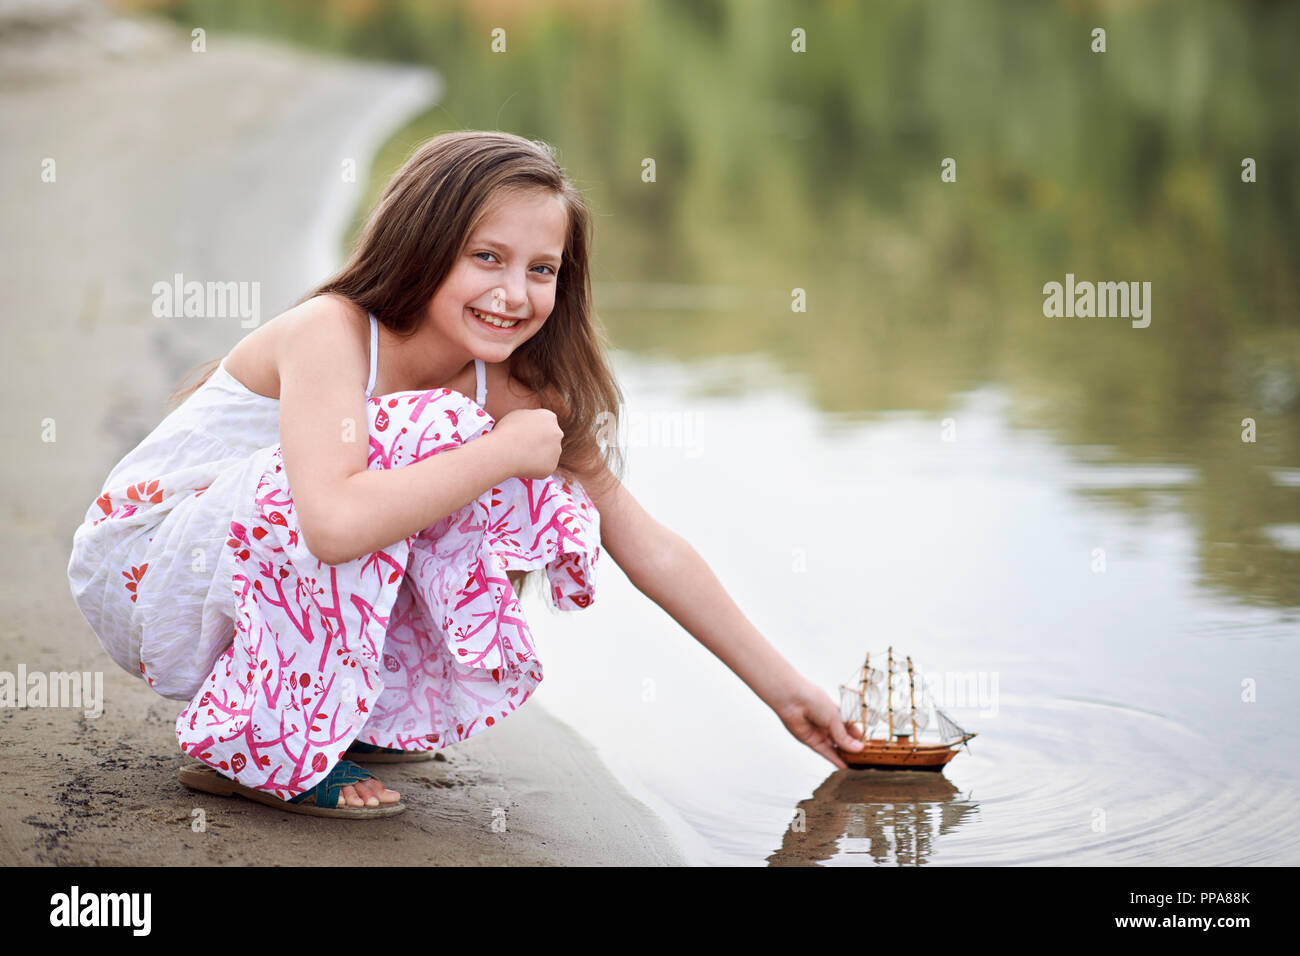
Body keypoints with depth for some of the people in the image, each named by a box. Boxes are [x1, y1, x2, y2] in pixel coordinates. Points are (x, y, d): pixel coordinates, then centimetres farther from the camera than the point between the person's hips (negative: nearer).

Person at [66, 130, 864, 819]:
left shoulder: (507, 386, -5)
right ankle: (256, 748, -21)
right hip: (147, 579, -6)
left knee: (546, 505, -9)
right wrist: (504, 452, -31)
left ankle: (374, 716, 5)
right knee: (420, 431, -28)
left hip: (267, 588, 7)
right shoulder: (329, 334, -24)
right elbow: (335, 522, -42)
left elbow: (649, 546, -1)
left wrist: (785, 688, -1)